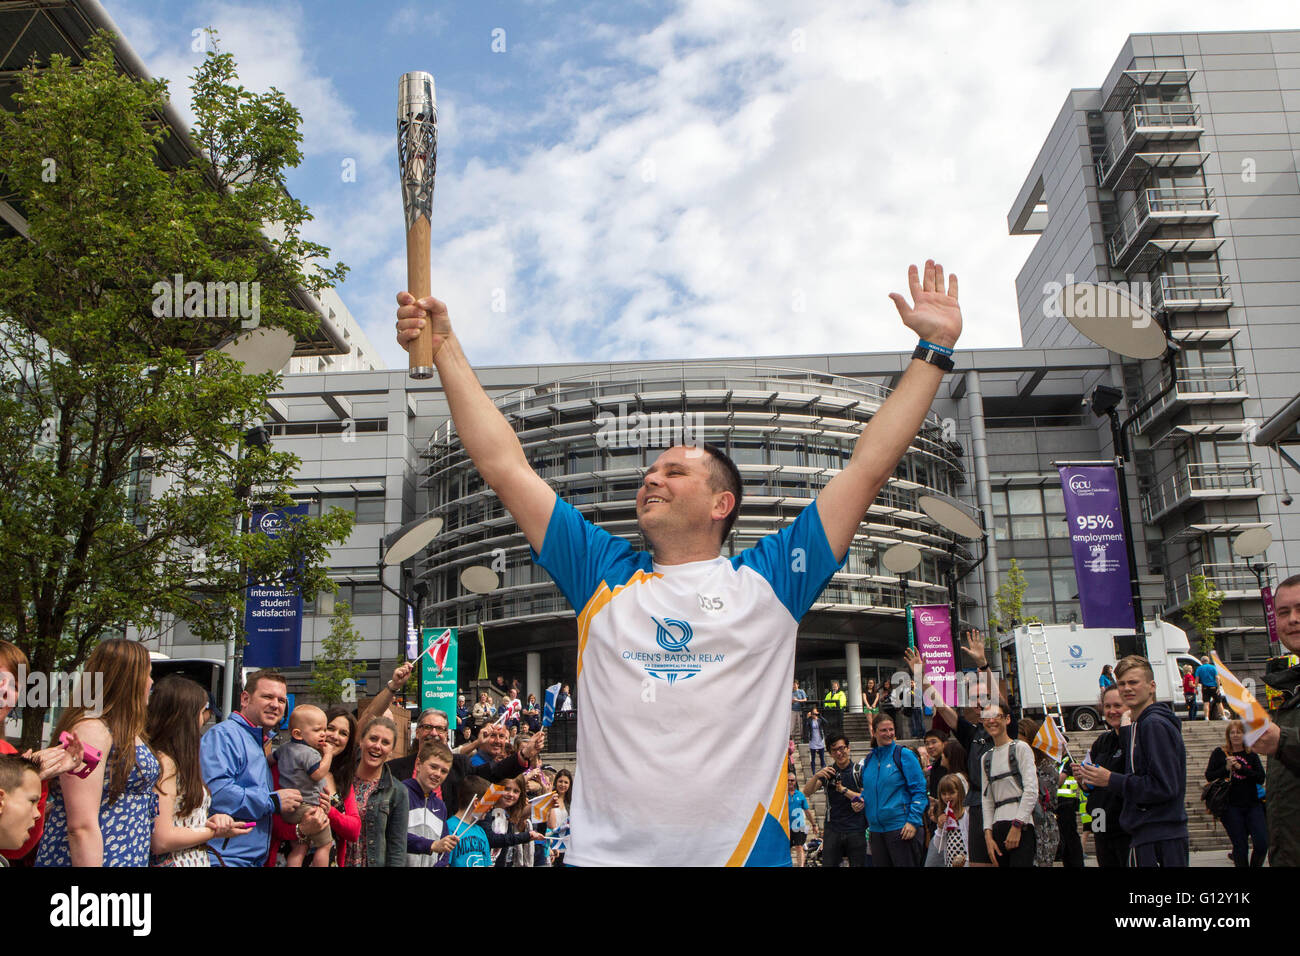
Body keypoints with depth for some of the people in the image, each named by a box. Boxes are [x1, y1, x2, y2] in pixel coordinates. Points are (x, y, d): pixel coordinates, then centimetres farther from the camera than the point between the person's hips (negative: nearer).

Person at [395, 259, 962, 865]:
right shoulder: (602, 574, 8)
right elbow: (503, 465, 8)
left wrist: (933, 348, 6)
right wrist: (445, 347, 8)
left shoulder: (767, 581, 4)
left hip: (746, 849, -1)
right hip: (608, 850, 1)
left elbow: (870, 465, 4)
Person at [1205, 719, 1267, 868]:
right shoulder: (1220, 753, 4)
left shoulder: (1252, 755, 9)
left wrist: (1240, 767, -14)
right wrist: (1226, 768, -14)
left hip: (1253, 805, 2)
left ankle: (1255, 865, 17)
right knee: (1240, 846, -2)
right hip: (1231, 807, -2)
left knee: (1263, 843, -7)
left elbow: (1261, 777, -3)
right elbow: (1209, 776, -1)